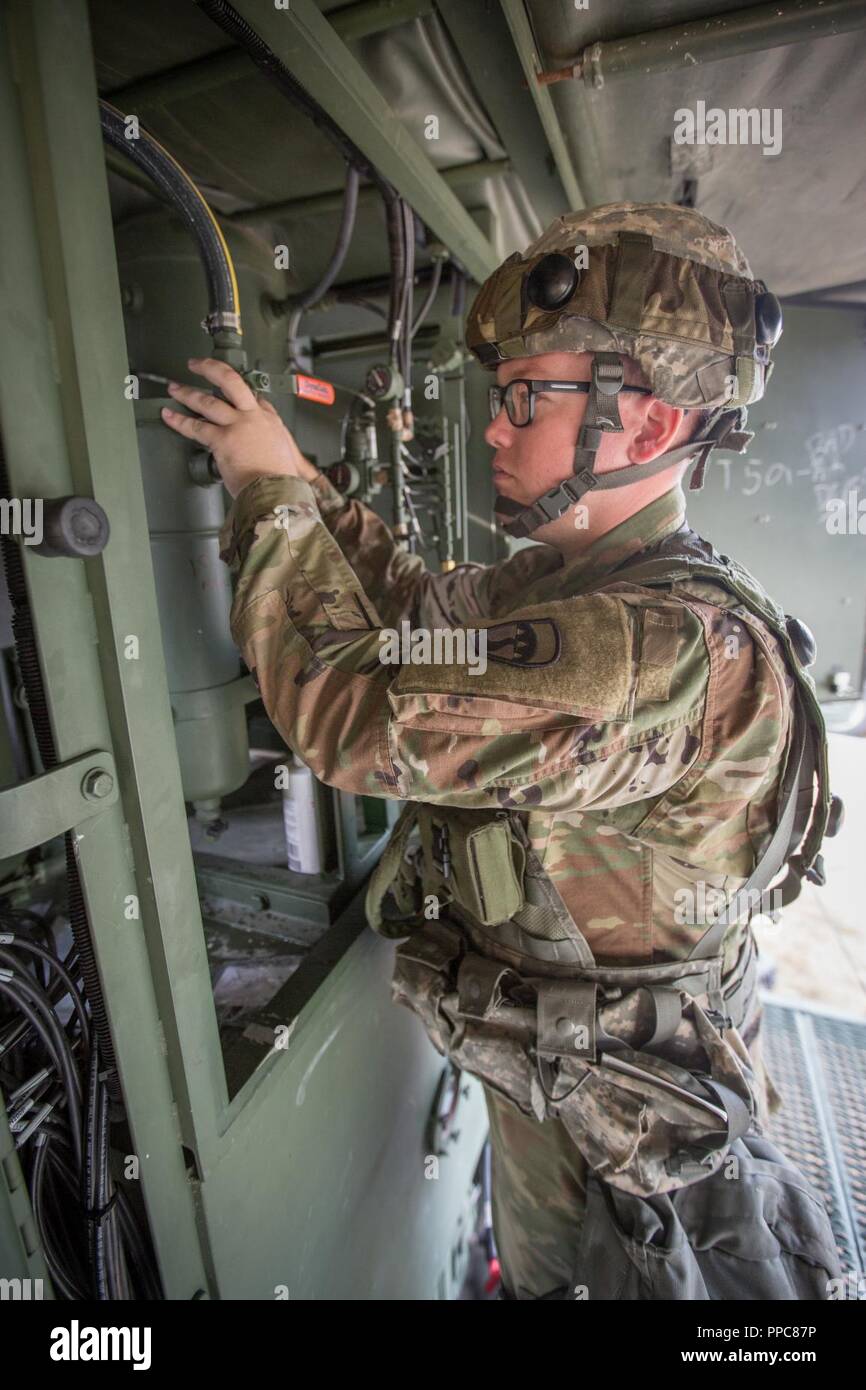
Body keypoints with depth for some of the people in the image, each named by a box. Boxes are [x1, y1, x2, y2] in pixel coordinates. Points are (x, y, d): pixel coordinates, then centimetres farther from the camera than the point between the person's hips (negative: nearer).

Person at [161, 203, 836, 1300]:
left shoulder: (682, 644, -35)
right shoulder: (564, 578, -3)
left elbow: (360, 719, -38)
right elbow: (418, 612, 6)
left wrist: (274, 493, -24)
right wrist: (291, 480, -1)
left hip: (605, 1102, -7)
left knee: (555, 1271, 25)